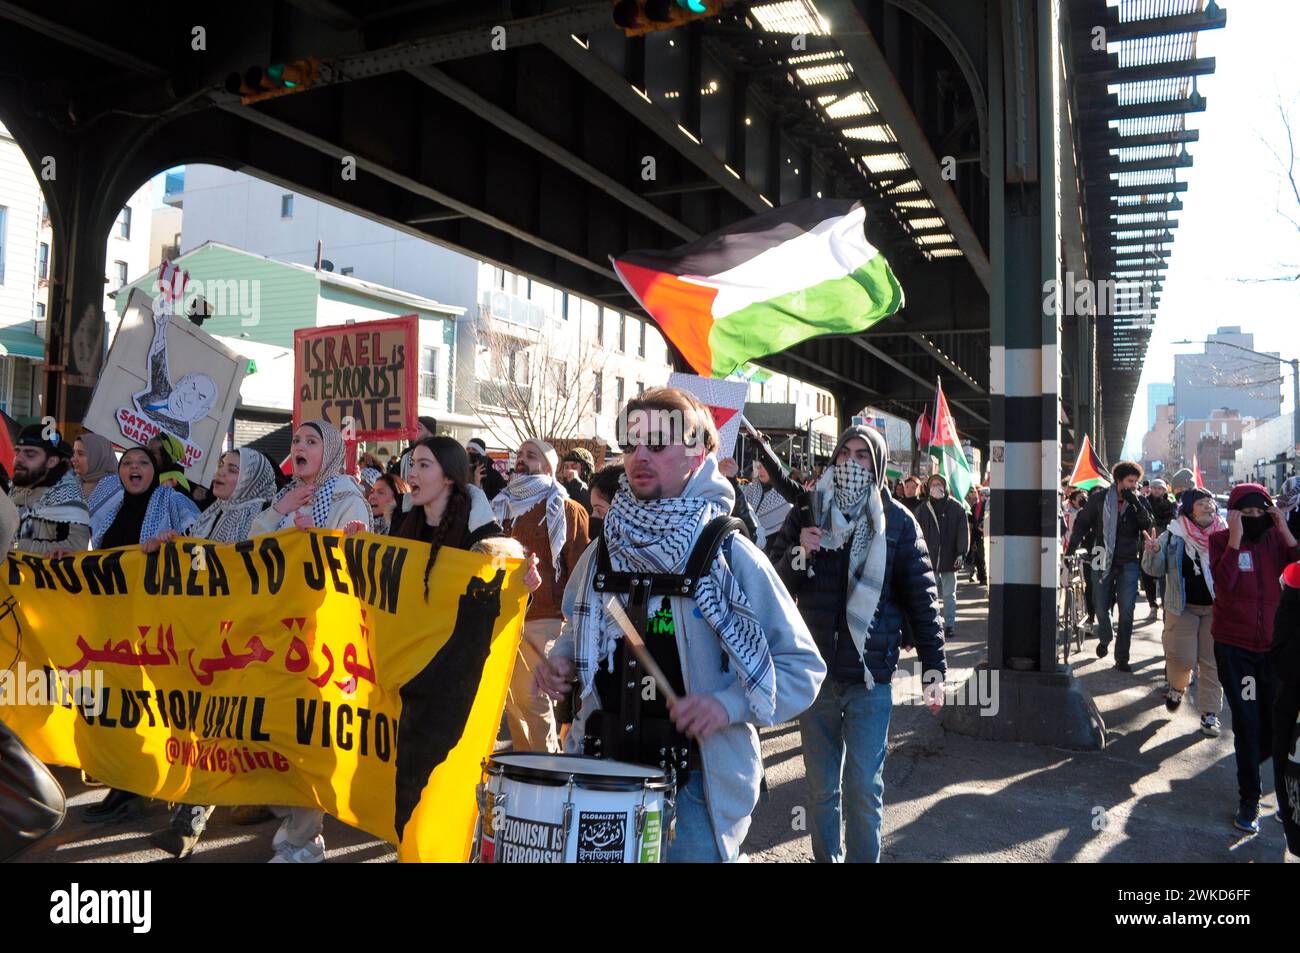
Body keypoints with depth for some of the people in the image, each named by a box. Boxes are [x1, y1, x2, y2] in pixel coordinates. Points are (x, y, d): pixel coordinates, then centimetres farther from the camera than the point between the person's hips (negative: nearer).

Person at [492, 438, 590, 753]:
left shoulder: (566, 510, -1)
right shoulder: (501, 506, 16)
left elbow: (579, 566, -4)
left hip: (543, 618, -6)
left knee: (533, 697, -5)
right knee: (511, 695, 9)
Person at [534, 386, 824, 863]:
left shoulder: (733, 558, -11)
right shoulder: (604, 552, 3)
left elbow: (802, 668, -9)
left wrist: (729, 704, -24)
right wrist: (561, 661, -1)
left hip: (697, 782, -4)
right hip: (607, 770, 4)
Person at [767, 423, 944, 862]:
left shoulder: (897, 521, 0)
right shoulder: (806, 513, 4)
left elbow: (921, 597, 2)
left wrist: (934, 666, -1)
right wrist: (799, 553, -15)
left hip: (871, 677, -2)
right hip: (816, 673, 2)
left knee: (864, 788, -1)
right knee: (821, 788, 13)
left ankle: (863, 859, 16)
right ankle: (826, 857, 29)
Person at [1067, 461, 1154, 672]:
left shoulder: (1138, 501, 2)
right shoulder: (1099, 499, -1)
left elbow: (1149, 526, -9)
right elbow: (1082, 524, 7)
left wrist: (1137, 505, -20)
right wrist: (1071, 548, 1)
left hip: (1128, 563, 0)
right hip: (1103, 561, 0)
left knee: (1126, 612, -3)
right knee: (1101, 608, 8)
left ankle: (1122, 658, 6)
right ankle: (1104, 639, 39)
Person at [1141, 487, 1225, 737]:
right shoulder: (1173, 535, -6)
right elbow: (1155, 570, -3)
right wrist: (1153, 552, -23)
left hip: (1216, 607, 1)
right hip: (1183, 607, -1)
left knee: (1212, 662, 4)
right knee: (1182, 659, -5)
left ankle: (1210, 714, 15)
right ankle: (1177, 687, 28)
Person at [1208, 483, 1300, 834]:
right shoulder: (1221, 539, -6)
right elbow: (1225, 582, -21)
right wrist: (1235, 538, -24)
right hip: (1233, 646, -3)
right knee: (1247, 722, 1)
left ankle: (1248, 765, 38)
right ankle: (1249, 798, 15)